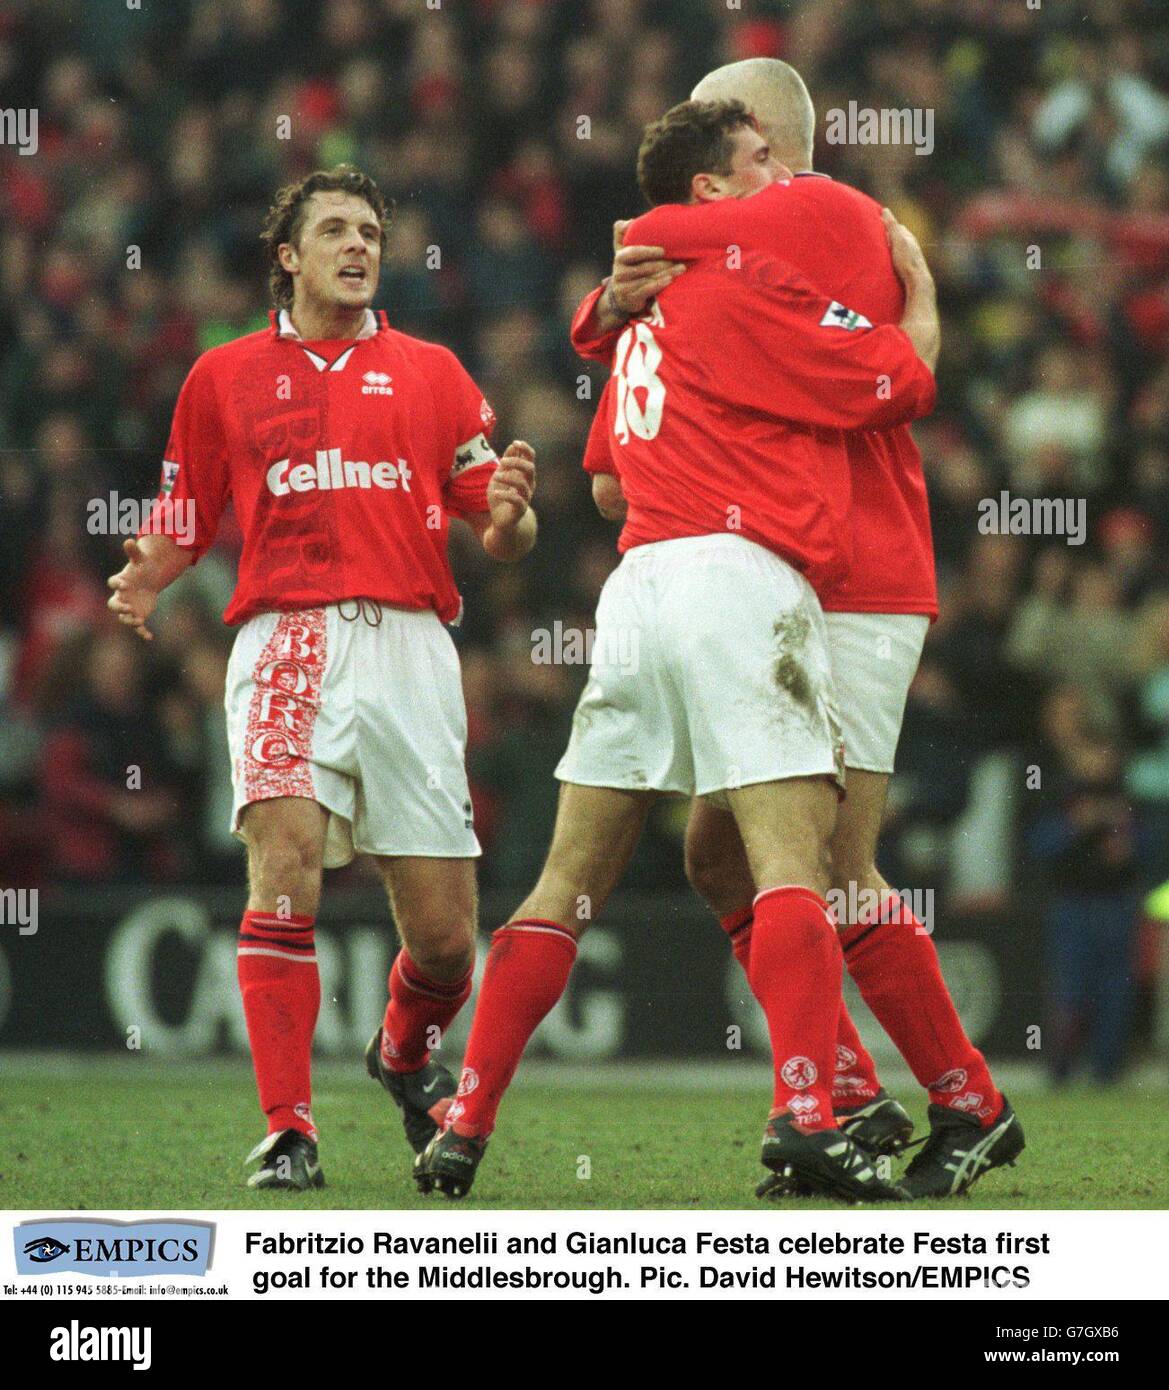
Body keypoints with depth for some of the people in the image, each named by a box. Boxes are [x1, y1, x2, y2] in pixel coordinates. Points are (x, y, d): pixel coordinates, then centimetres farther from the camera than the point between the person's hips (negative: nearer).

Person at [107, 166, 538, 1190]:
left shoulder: (431, 374, 16)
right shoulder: (224, 377, 15)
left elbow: (502, 538, 14)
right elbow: (182, 526, 19)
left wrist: (510, 514, -10)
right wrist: (145, 580, -4)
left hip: (409, 645, 1)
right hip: (287, 640, -1)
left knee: (444, 935, -1)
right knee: (284, 865, -24)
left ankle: (405, 1051, 34)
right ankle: (287, 1132, -19)